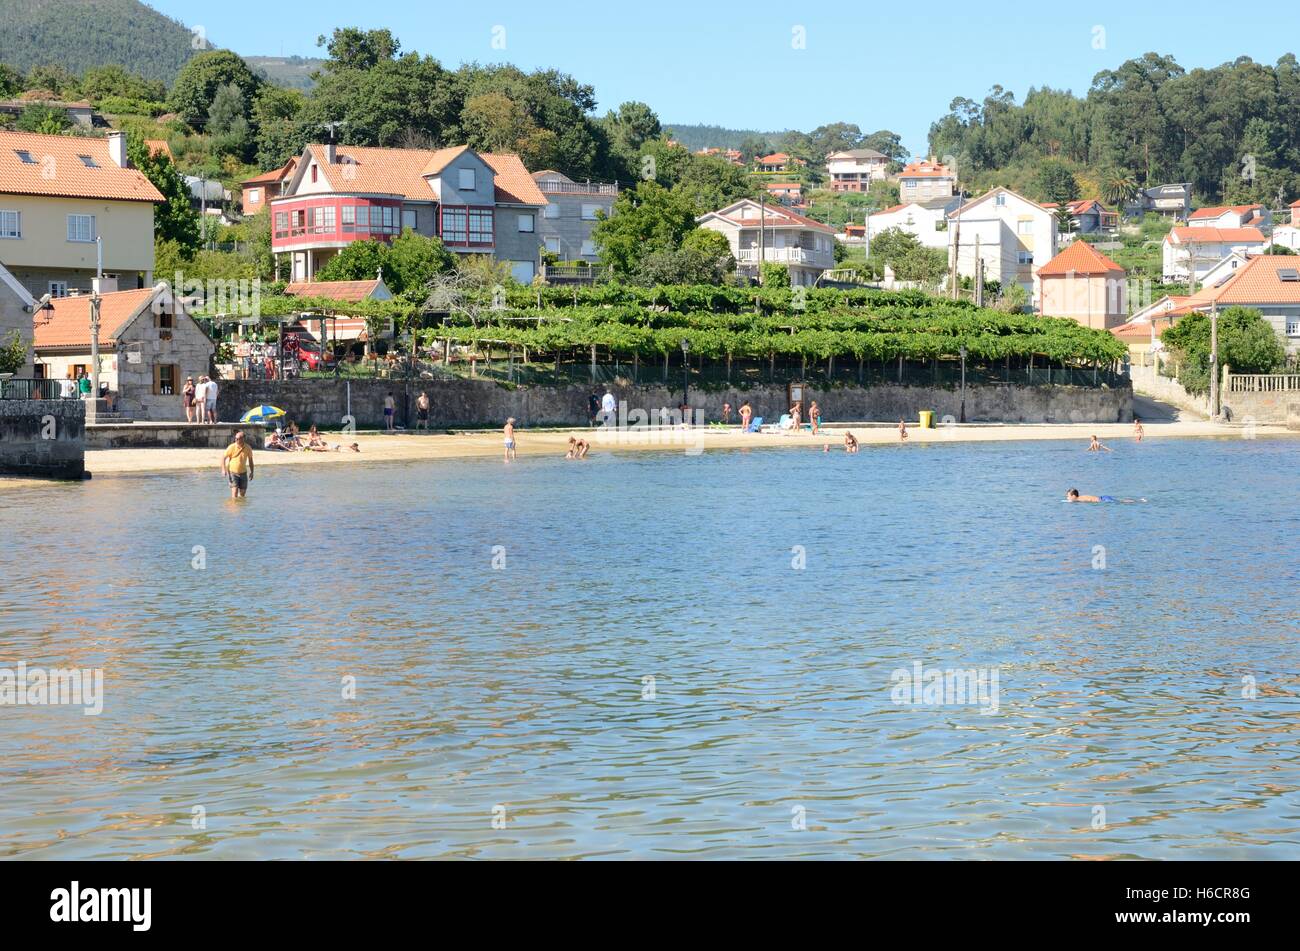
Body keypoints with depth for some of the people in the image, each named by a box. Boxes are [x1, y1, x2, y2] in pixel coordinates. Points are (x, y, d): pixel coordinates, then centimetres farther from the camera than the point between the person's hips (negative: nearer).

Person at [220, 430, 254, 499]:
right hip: (233, 472, -3)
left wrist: (251, 472, 9)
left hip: (243, 472, 3)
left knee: (242, 493, 7)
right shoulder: (232, 447, -13)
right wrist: (223, 470, -19)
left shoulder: (248, 448, -5)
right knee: (234, 490, -15)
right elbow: (223, 458, -8)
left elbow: (250, 459, 10)